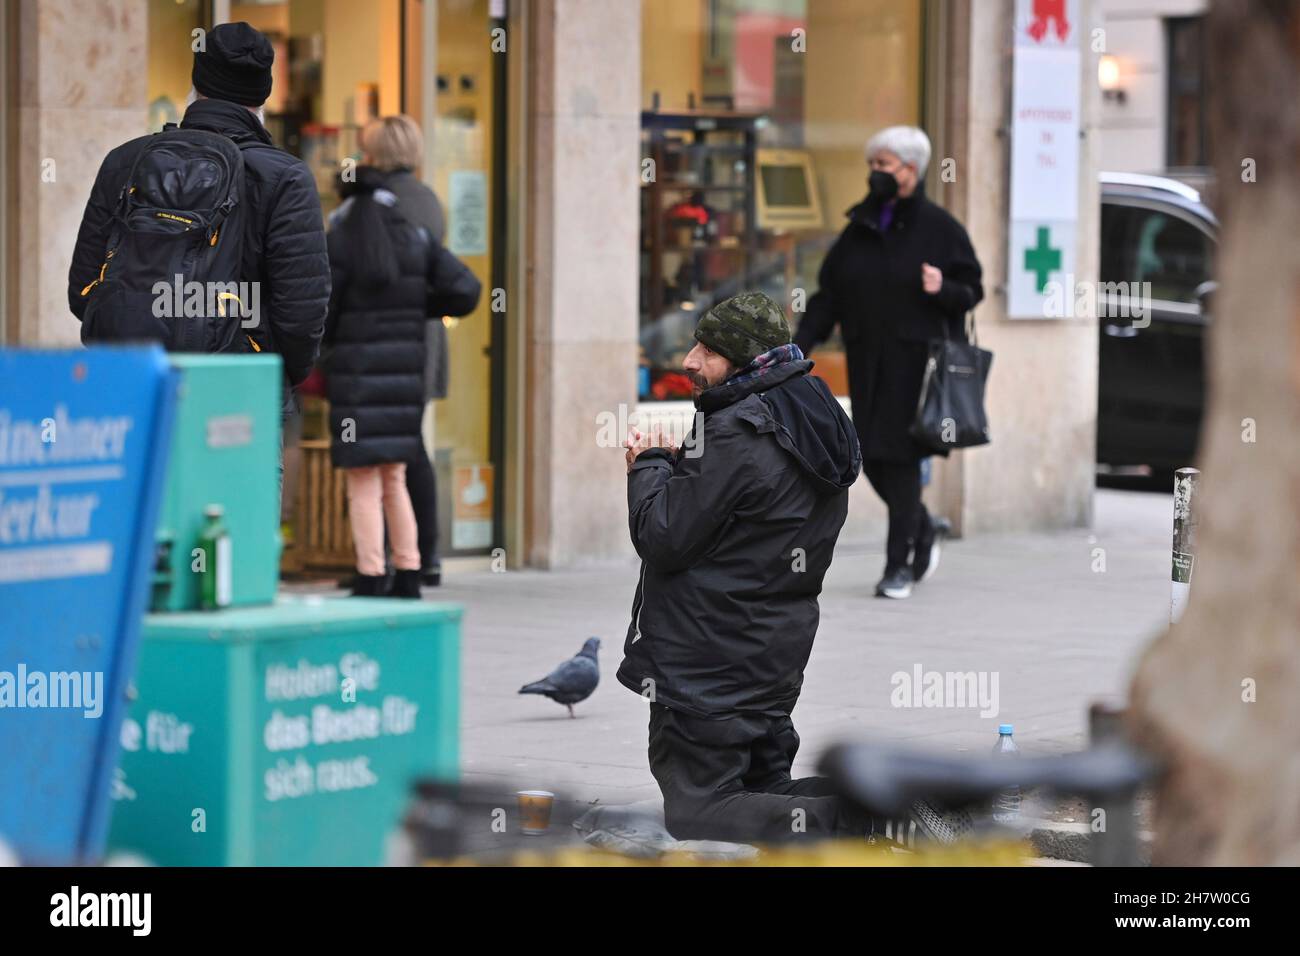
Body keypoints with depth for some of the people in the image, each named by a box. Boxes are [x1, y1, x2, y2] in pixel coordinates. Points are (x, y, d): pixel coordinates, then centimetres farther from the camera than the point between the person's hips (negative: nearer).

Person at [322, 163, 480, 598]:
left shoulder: (338, 242, -6)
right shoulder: (415, 238, 6)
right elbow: (465, 290, 0)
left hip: (355, 371, -5)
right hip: (404, 374, 5)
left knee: (363, 483, -1)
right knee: (394, 479, 15)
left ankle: (370, 584, -5)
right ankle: (407, 580, 12)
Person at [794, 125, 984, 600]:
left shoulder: (939, 228, -3)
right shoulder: (860, 227, 10)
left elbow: (971, 290, -1)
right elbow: (829, 294, 9)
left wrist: (942, 289, -23)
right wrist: (799, 347, -1)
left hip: (915, 360, -5)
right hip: (868, 364, 5)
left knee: (899, 456, -6)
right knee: (872, 458, 5)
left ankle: (899, 565, 3)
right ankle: (924, 529, 32)